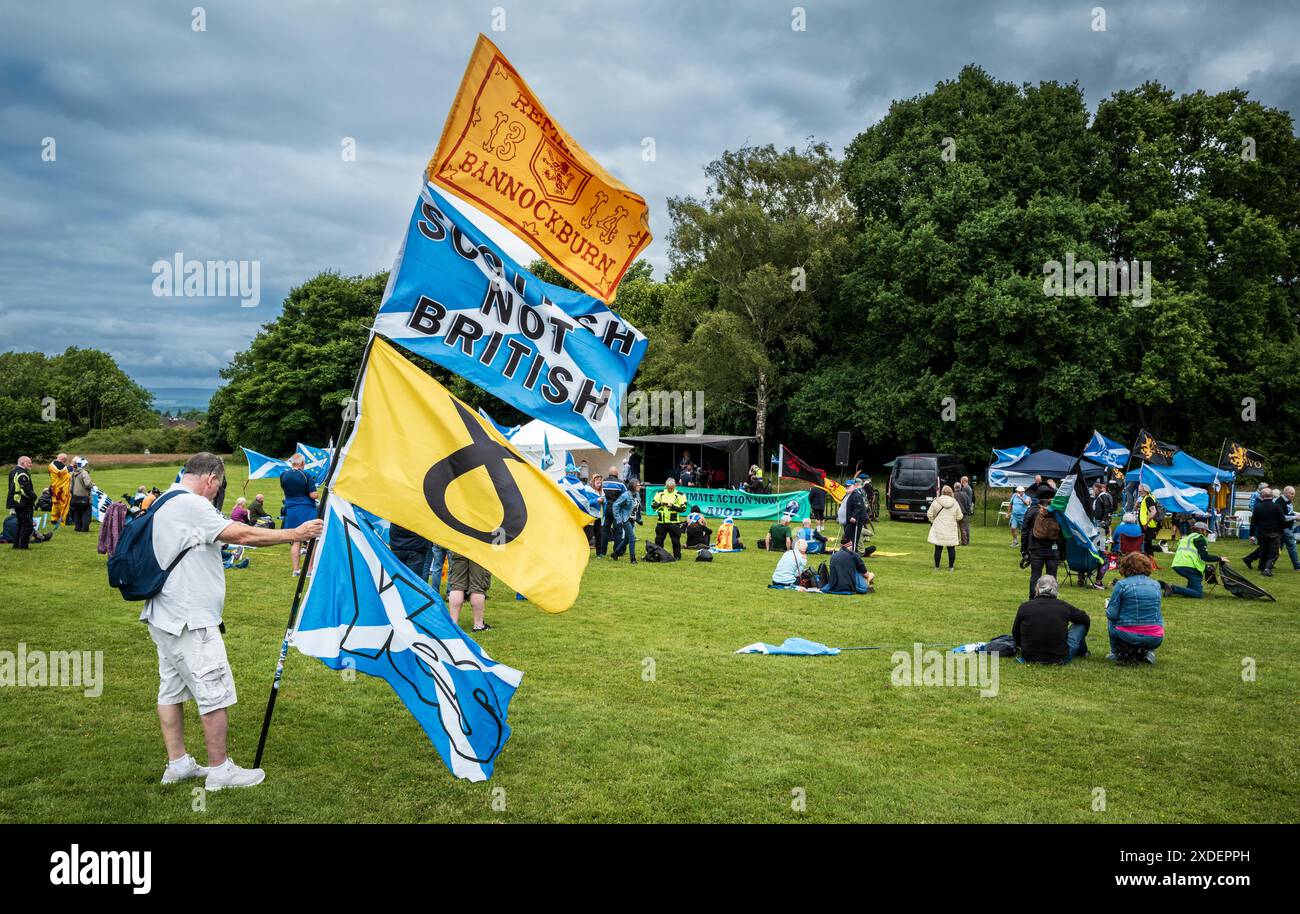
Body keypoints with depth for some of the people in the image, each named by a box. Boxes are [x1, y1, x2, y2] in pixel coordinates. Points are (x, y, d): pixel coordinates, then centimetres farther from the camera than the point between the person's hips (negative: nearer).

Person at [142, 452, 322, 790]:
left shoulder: (163, 504, 14)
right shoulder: (192, 505, -17)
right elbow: (244, 535, -21)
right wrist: (295, 534, -14)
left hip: (164, 616, 11)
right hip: (190, 621, -11)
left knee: (171, 690, 15)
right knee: (216, 693, -2)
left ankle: (177, 764, 23)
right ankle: (220, 769, 6)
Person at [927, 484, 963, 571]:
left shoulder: (936, 502, -5)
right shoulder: (955, 503, -2)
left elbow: (929, 514, -2)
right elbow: (959, 517, 1)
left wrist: (933, 521, 14)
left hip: (938, 529, -1)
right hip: (951, 530, 1)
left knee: (938, 548, 4)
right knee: (951, 548, 8)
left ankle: (936, 567, 8)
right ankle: (951, 567, 10)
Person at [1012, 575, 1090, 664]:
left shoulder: (1024, 607, -6)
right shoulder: (1063, 606, -7)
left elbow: (1015, 633, 9)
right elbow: (1086, 620, 14)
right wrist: (1082, 636, 36)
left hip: (1030, 659, 2)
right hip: (1060, 659, -1)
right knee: (1081, 624, 20)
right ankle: (1082, 652, 44)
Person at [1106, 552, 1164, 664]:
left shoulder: (1122, 584, -7)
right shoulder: (1156, 585, 7)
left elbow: (1112, 614, -8)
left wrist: (1107, 606, 15)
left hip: (1128, 637, -3)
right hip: (1155, 640, 3)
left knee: (1111, 620, 26)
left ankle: (1115, 653, 24)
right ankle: (1149, 651, 17)